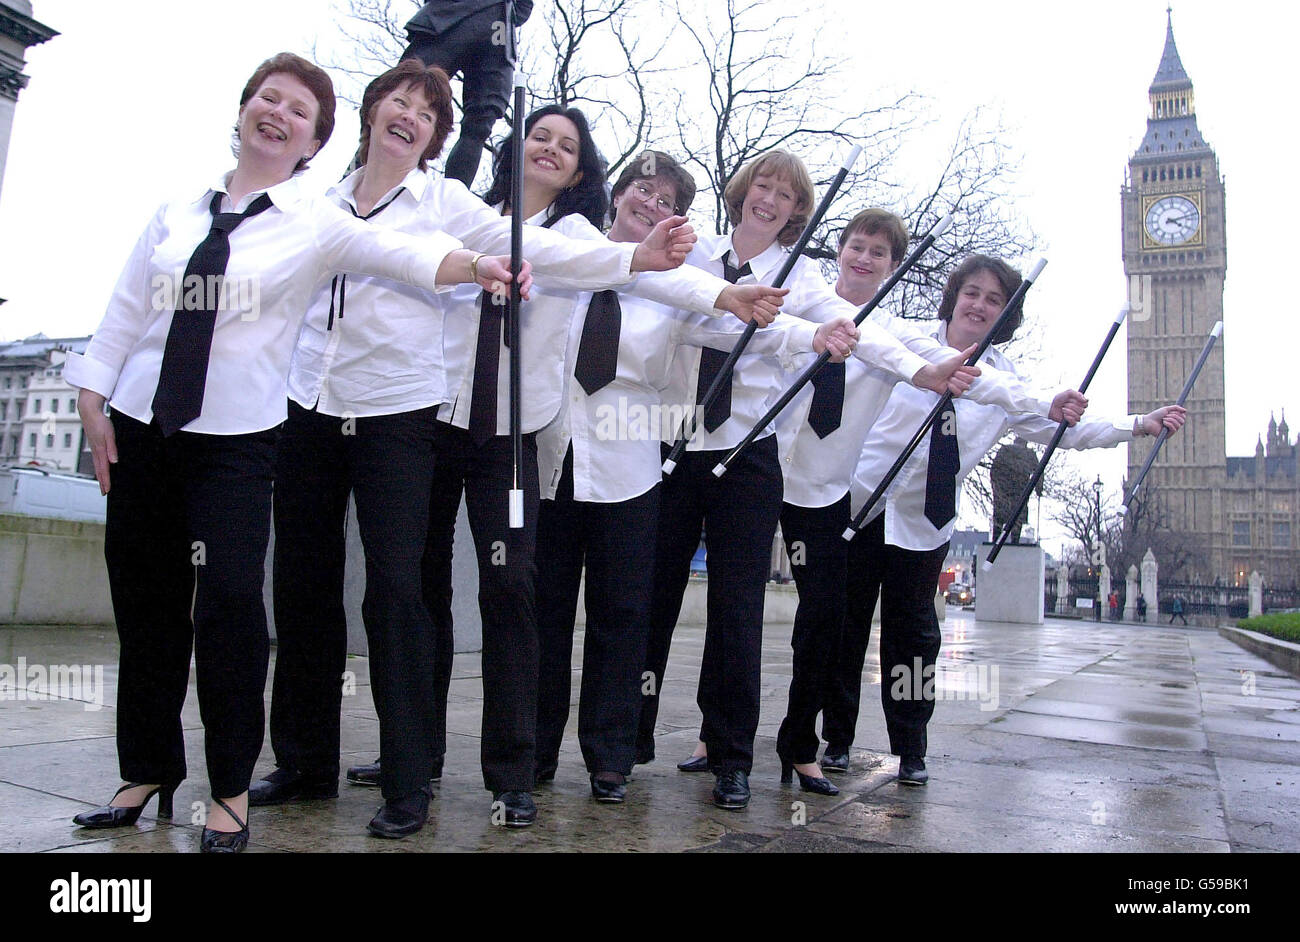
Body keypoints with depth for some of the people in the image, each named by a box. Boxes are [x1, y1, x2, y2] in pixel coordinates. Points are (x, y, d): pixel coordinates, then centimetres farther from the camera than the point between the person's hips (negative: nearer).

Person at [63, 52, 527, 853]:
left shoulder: (316, 225, 0)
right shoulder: (178, 211, 11)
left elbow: (404, 253, -18)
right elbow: (126, 311, 13)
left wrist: (475, 267, -36)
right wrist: (94, 398, 7)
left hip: (238, 440, -4)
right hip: (141, 426, 4)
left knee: (230, 600, -10)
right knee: (143, 599, 10)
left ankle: (231, 789, 8)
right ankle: (148, 771, 29)